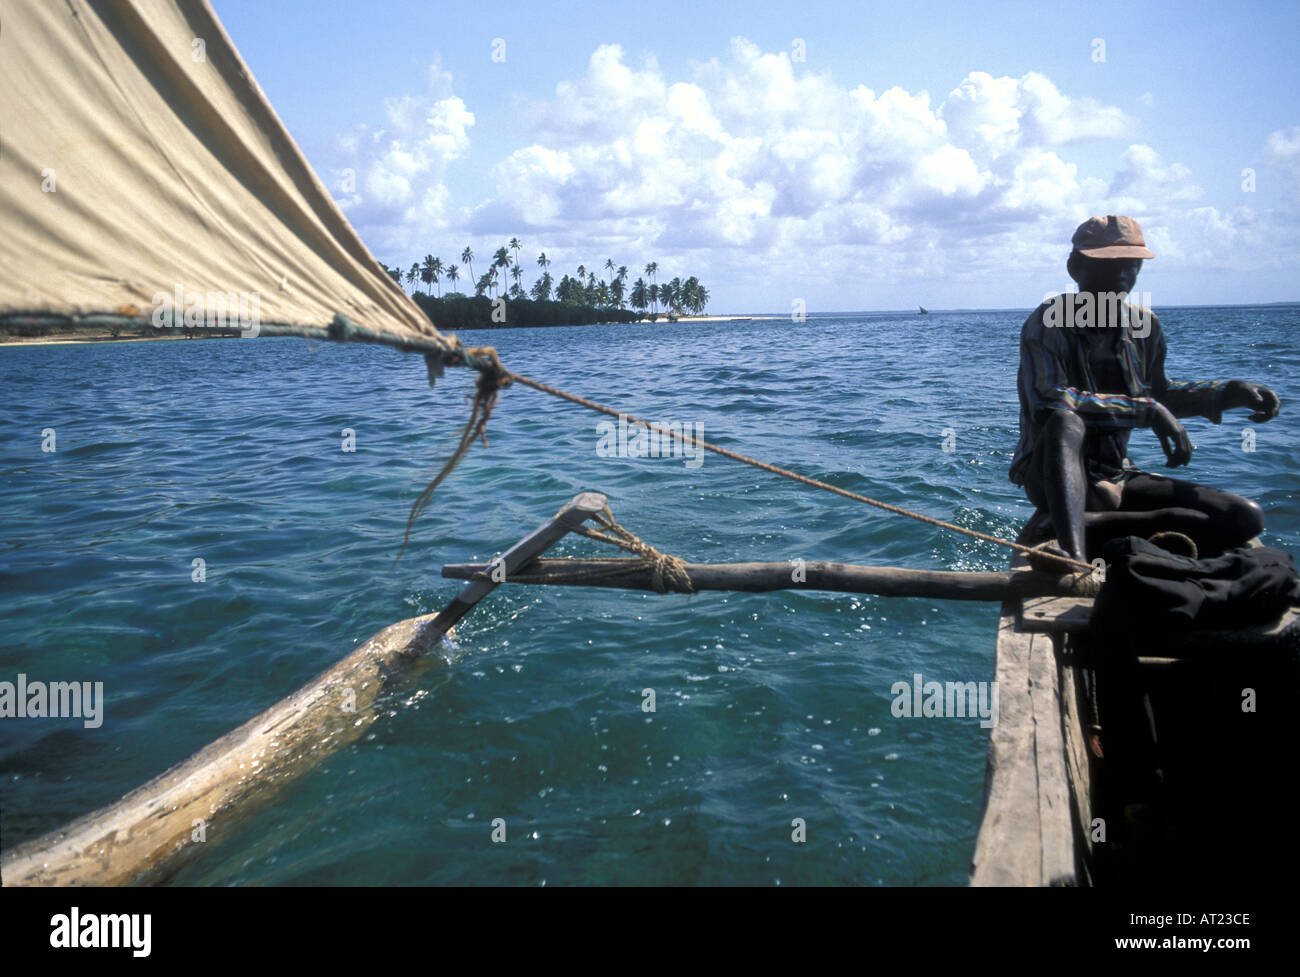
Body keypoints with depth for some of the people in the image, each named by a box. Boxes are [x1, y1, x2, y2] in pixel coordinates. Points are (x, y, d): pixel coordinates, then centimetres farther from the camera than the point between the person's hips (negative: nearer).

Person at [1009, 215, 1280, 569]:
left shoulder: (1143, 324, 8)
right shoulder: (1048, 323, -12)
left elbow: (1158, 394, 23)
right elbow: (1049, 402, -28)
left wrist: (1231, 392, 8)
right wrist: (1147, 410, -28)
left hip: (1115, 480, 7)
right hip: (1055, 476, -6)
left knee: (1245, 518, -13)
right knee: (1065, 422, -39)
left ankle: (1081, 526, -28)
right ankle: (1073, 552, -59)